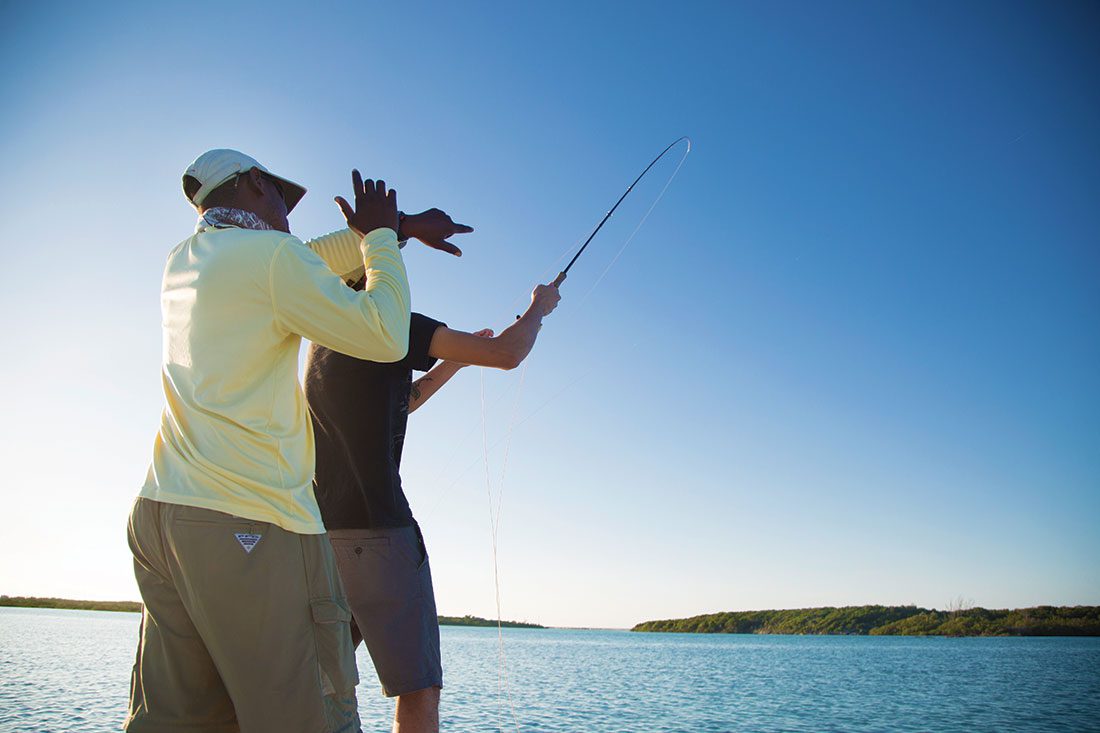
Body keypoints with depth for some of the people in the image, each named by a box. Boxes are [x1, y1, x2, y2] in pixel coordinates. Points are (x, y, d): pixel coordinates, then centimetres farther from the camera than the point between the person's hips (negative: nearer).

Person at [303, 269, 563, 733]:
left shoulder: (322, 343, 20)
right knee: (418, 691, -1)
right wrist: (539, 308, 10)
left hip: (316, 532, 9)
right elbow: (506, 355, -9)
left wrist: (455, 360, 33)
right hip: (374, 530, -8)